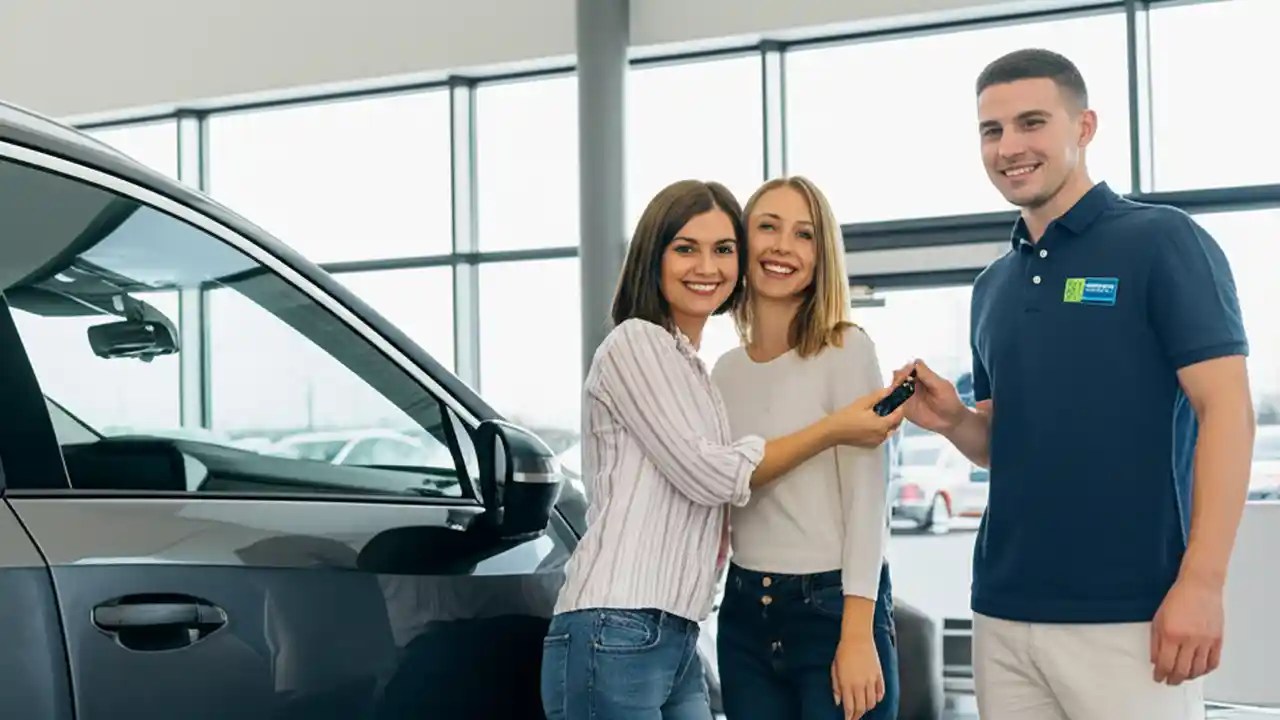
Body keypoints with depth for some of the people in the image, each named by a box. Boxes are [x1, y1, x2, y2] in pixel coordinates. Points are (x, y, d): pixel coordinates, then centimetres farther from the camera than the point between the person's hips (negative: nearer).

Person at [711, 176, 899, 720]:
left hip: (833, 606, -5)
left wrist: (858, 633, -17)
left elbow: (867, 498, -11)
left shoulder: (847, 349, -5)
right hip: (744, 614, 5)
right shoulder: (726, 371, 11)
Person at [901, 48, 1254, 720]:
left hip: (1128, 615, -6)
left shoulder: (1163, 241, -5)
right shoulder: (992, 286, 14)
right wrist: (954, 421, -2)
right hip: (1004, 611, 6)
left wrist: (1201, 583, -18)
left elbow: (1227, 412, -11)